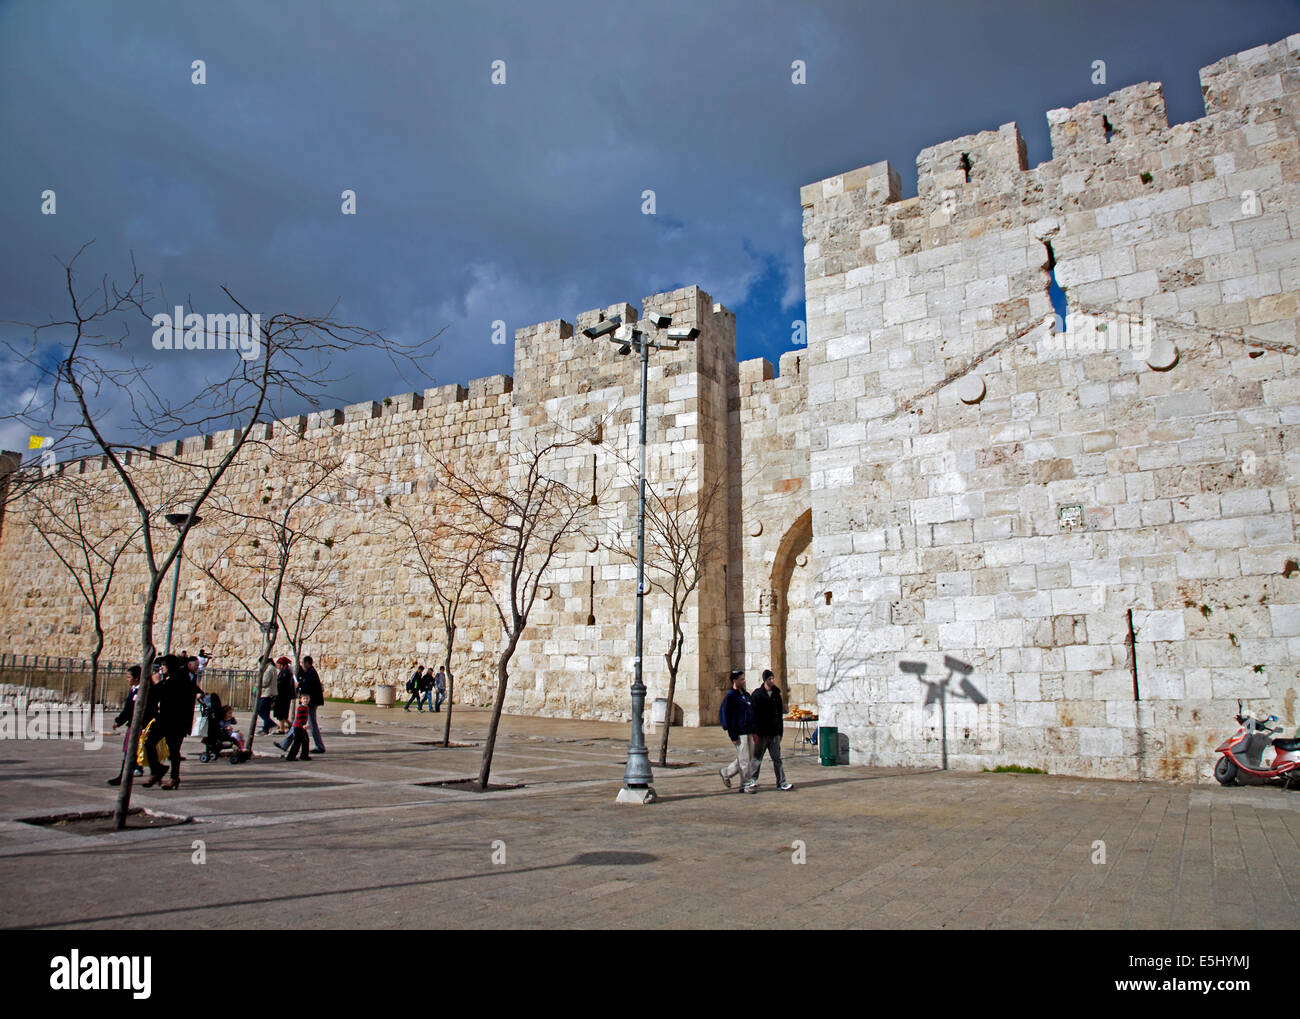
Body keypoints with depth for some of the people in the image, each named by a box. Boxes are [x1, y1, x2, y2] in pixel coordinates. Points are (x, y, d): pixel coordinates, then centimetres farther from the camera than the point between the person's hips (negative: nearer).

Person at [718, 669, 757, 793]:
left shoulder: (746, 694, 14)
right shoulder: (730, 697, -12)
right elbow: (725, 716, -14)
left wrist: (754, 731, 16)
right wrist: (733, 736, -16)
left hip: (748, 732, 9)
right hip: (739, 734, -8)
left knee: (749, 759, 14)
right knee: (744, 760, -3)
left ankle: (726, 772, 29)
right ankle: (746, 785, 10)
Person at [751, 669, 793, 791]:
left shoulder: (776, 694, 9)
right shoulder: (757, 694, -6)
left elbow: (780, 713, 15)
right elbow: (753, 714, -8)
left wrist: (780, 731, 13)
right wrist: (754, 732, -13)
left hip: (774, 733, 4)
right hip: (761, 733, -4)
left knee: (777, 758, 2)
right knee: (757, 757, 7)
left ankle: (781, 783, 3)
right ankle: (753, 780, 23)